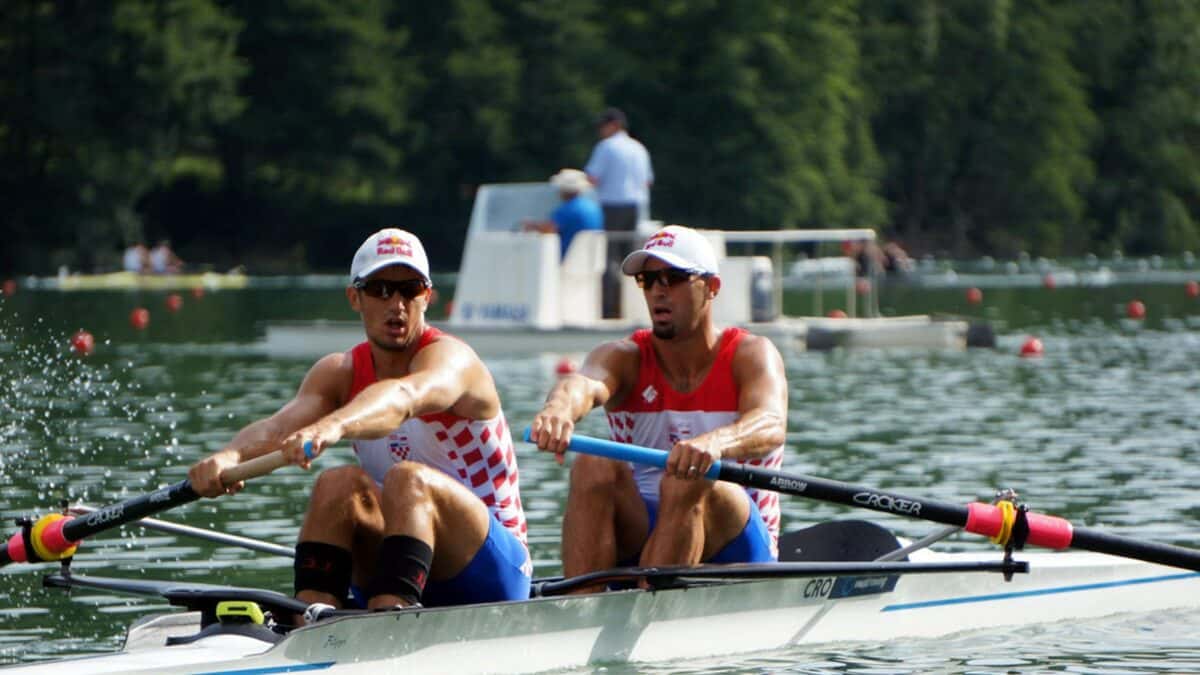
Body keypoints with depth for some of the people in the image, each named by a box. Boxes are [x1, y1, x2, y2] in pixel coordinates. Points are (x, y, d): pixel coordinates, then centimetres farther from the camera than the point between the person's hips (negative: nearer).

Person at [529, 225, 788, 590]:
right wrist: (559, 408, -51)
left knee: (686, 482, -32)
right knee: (595, 467, -25)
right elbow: (585, 382, -24)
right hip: (639, 533, 2)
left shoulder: (752, 355, -4)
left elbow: (770, 426, -27)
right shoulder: (625, 358, 1)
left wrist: (714, 443, -51)